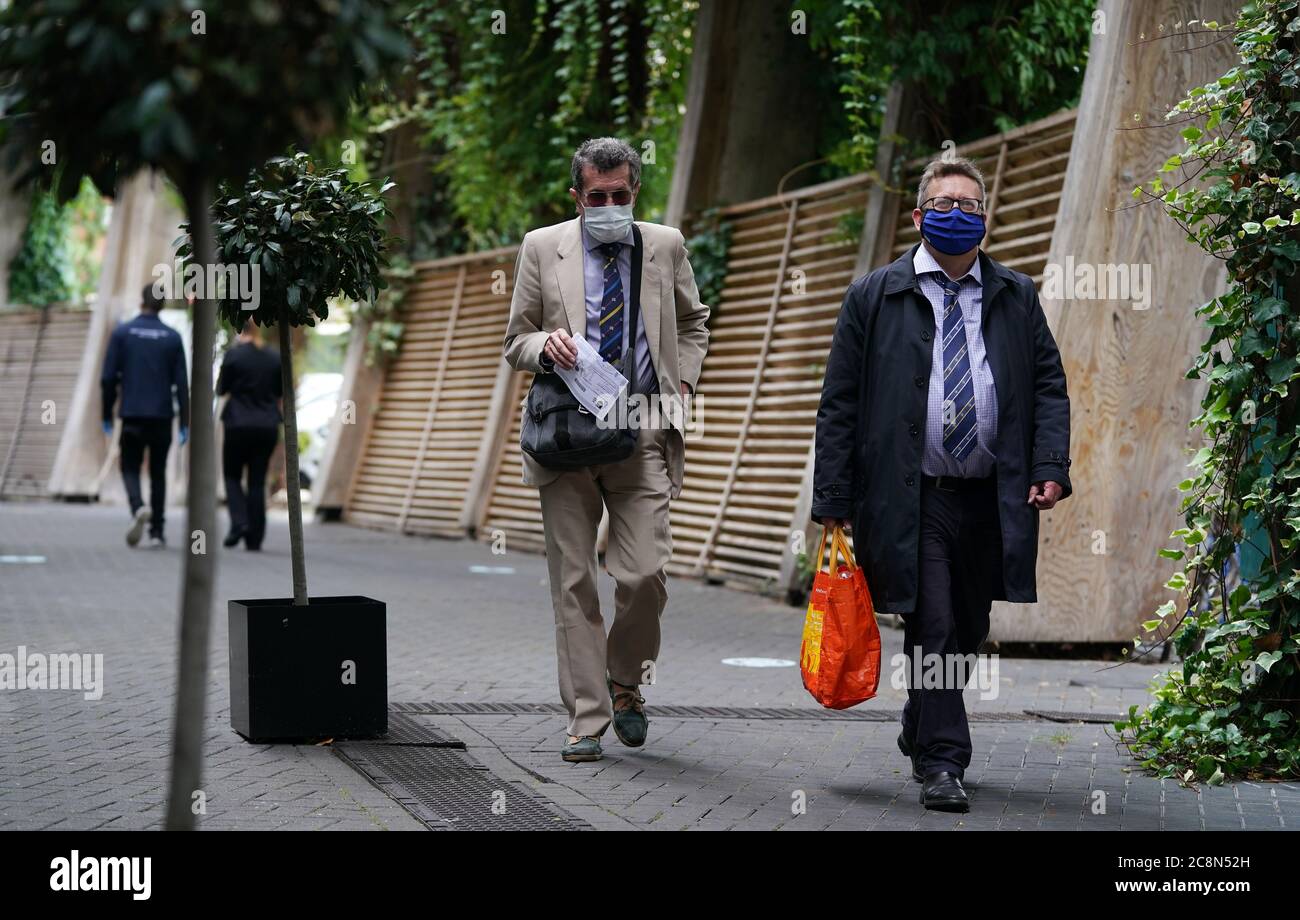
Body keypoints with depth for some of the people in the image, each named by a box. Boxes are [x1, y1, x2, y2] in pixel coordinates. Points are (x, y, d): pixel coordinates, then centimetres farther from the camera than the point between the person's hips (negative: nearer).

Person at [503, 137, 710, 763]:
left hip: (644, 432, 0)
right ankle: (586, 719, 9)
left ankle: (626, 681, 17)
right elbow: (516, 343, 10)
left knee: (644, 573, -11)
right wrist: (545, 345, -12)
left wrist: (681, 382, 9)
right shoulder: (542, 248, 6)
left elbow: (692, 323, 25)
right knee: (573, 583, 1)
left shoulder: (665, 246, 9)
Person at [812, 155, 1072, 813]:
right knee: (933, 630, -9)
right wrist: (834, 500, -4)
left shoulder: (1016, 297, 12)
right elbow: (839, 404, 2)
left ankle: (921, 736, 33)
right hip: (912, 499, -3)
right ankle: (942, 764, -3)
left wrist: (1050, 467, -5)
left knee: (967, 632, 12)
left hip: (993, 500, 3)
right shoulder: (873, 297, 4)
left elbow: (1049, 385, 11)